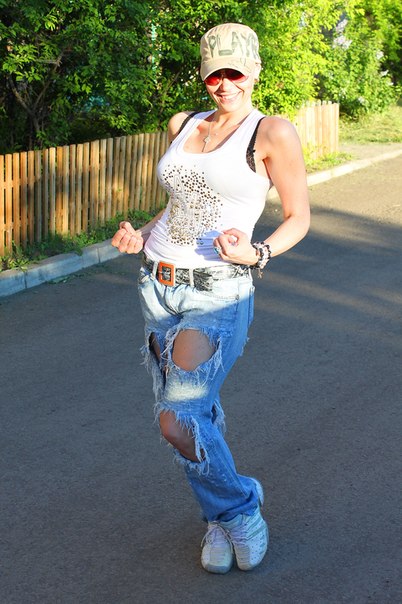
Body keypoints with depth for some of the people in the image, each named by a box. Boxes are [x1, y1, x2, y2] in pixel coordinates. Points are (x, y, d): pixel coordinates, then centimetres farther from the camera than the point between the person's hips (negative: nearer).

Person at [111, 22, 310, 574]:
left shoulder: (272, 133, -6)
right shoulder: (183, 125, 11)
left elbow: (299, 218, -2)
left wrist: (255, 255, -20)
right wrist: (142, 237, 5)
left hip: (219, 292, -6)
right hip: (158, 285, 6)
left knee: (178, 422, -16)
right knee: (195, 414, 10)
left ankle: (240, 507, 12)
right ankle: (223, 519, 32)